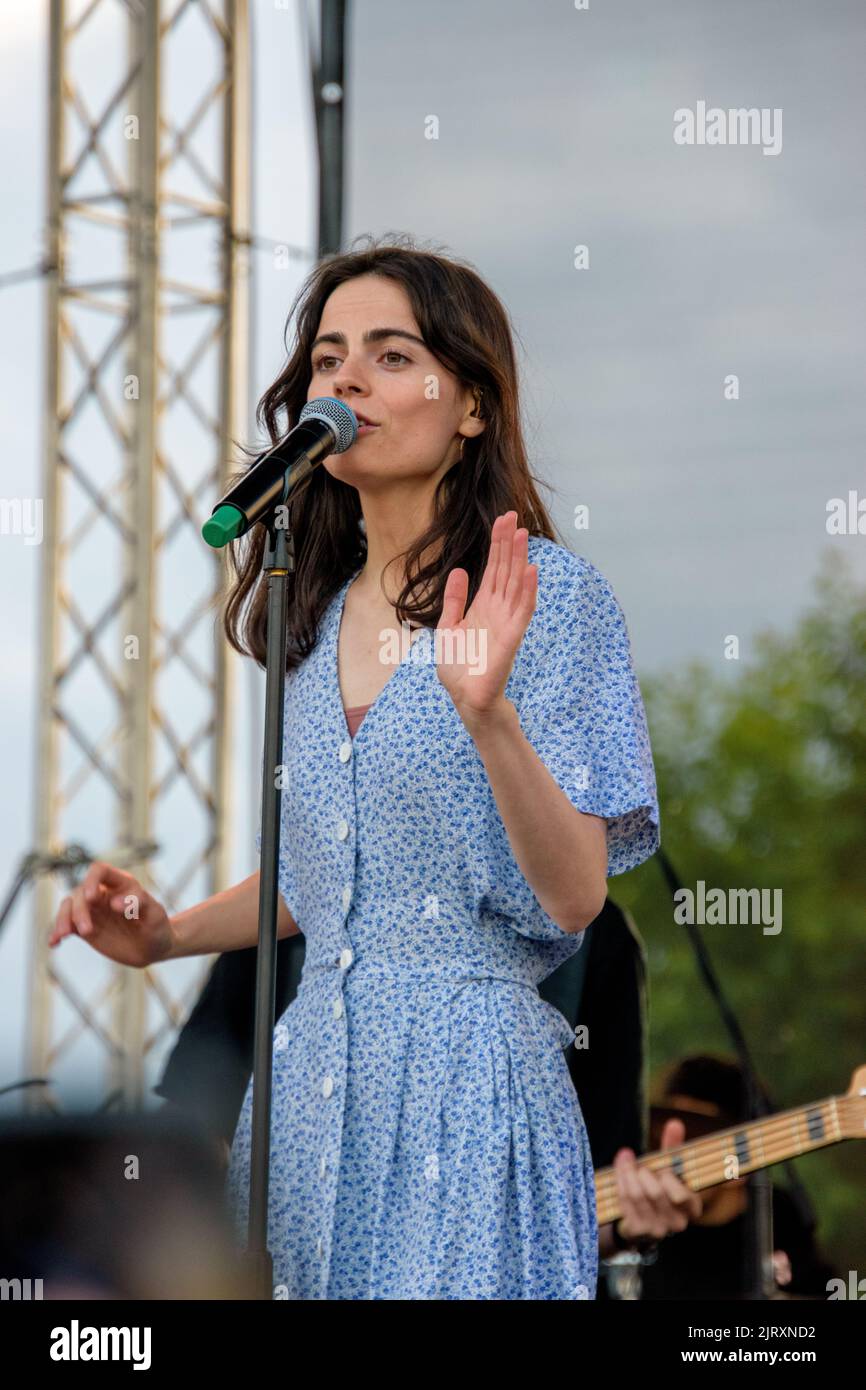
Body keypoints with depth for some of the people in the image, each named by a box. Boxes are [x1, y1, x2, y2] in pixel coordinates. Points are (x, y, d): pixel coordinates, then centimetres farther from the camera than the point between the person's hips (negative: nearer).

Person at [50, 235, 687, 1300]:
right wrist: (165, 935, 6)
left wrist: (488, 712, -28)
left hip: (467, 1082, -6)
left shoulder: (549, 595, -8)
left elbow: (573, 895, -15)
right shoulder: (316, 613, 11)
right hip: (314, 1071, 6)